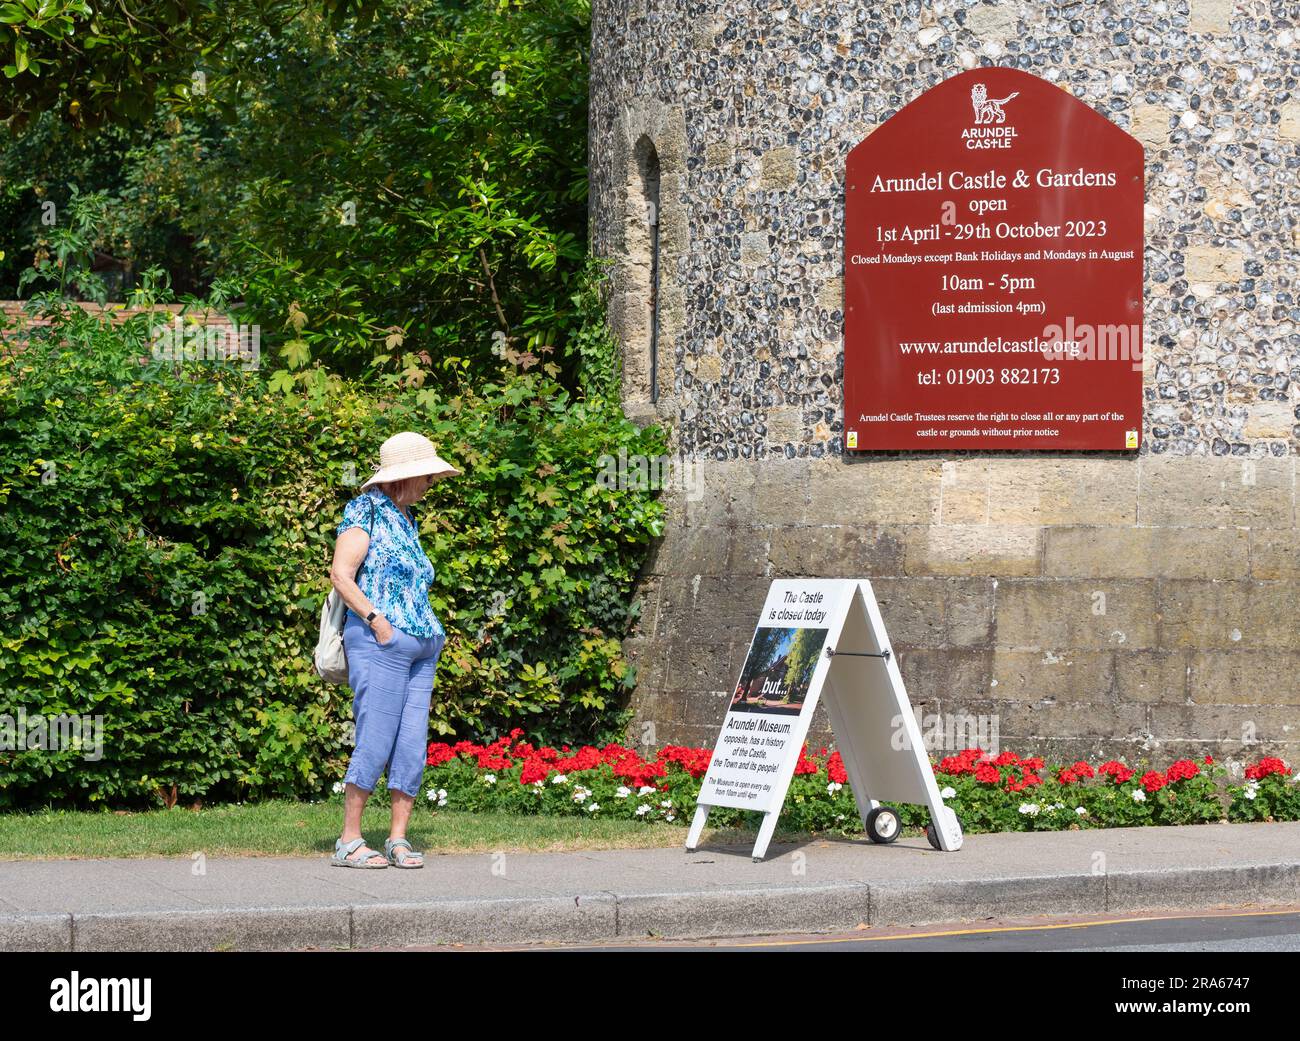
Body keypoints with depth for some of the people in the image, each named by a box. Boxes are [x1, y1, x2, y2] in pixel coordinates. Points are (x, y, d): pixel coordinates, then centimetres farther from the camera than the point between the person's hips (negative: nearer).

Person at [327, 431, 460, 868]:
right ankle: (348, 842, -3)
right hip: (382, 643, -8)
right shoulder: (367, 512, -3)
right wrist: (376, 620, -16)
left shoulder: (406, 520, 21)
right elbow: (340, 574, -12)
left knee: (413, 746, 3)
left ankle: (398, 840, 7)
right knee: (376, 743, -9)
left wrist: (431, 629, 15)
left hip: (420, 647, 8)